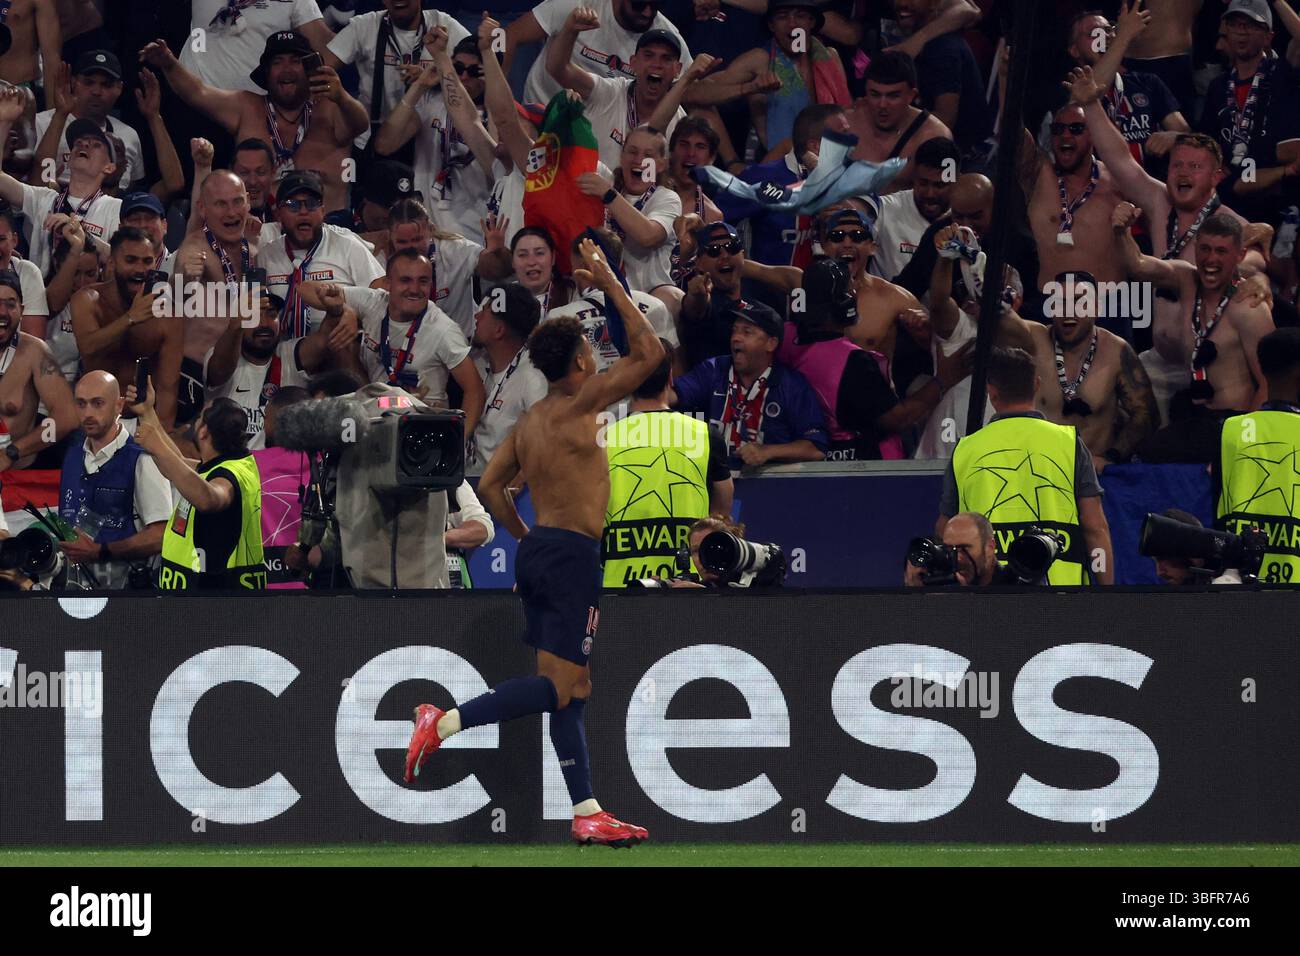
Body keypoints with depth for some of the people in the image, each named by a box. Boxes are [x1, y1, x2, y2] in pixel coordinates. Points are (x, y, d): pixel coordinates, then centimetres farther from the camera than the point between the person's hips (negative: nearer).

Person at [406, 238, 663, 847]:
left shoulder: (530, 421, 13)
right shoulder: (578, 406, -11)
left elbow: (490, 486, 15)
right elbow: (649, 354, -13)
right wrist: (611, 285, -6)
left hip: (536, 549, 9)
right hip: (572, 553, -9)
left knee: (569, 691, 8)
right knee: (559, 687, -11)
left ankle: (587, 812, 8)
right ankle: (445, 721, -18)